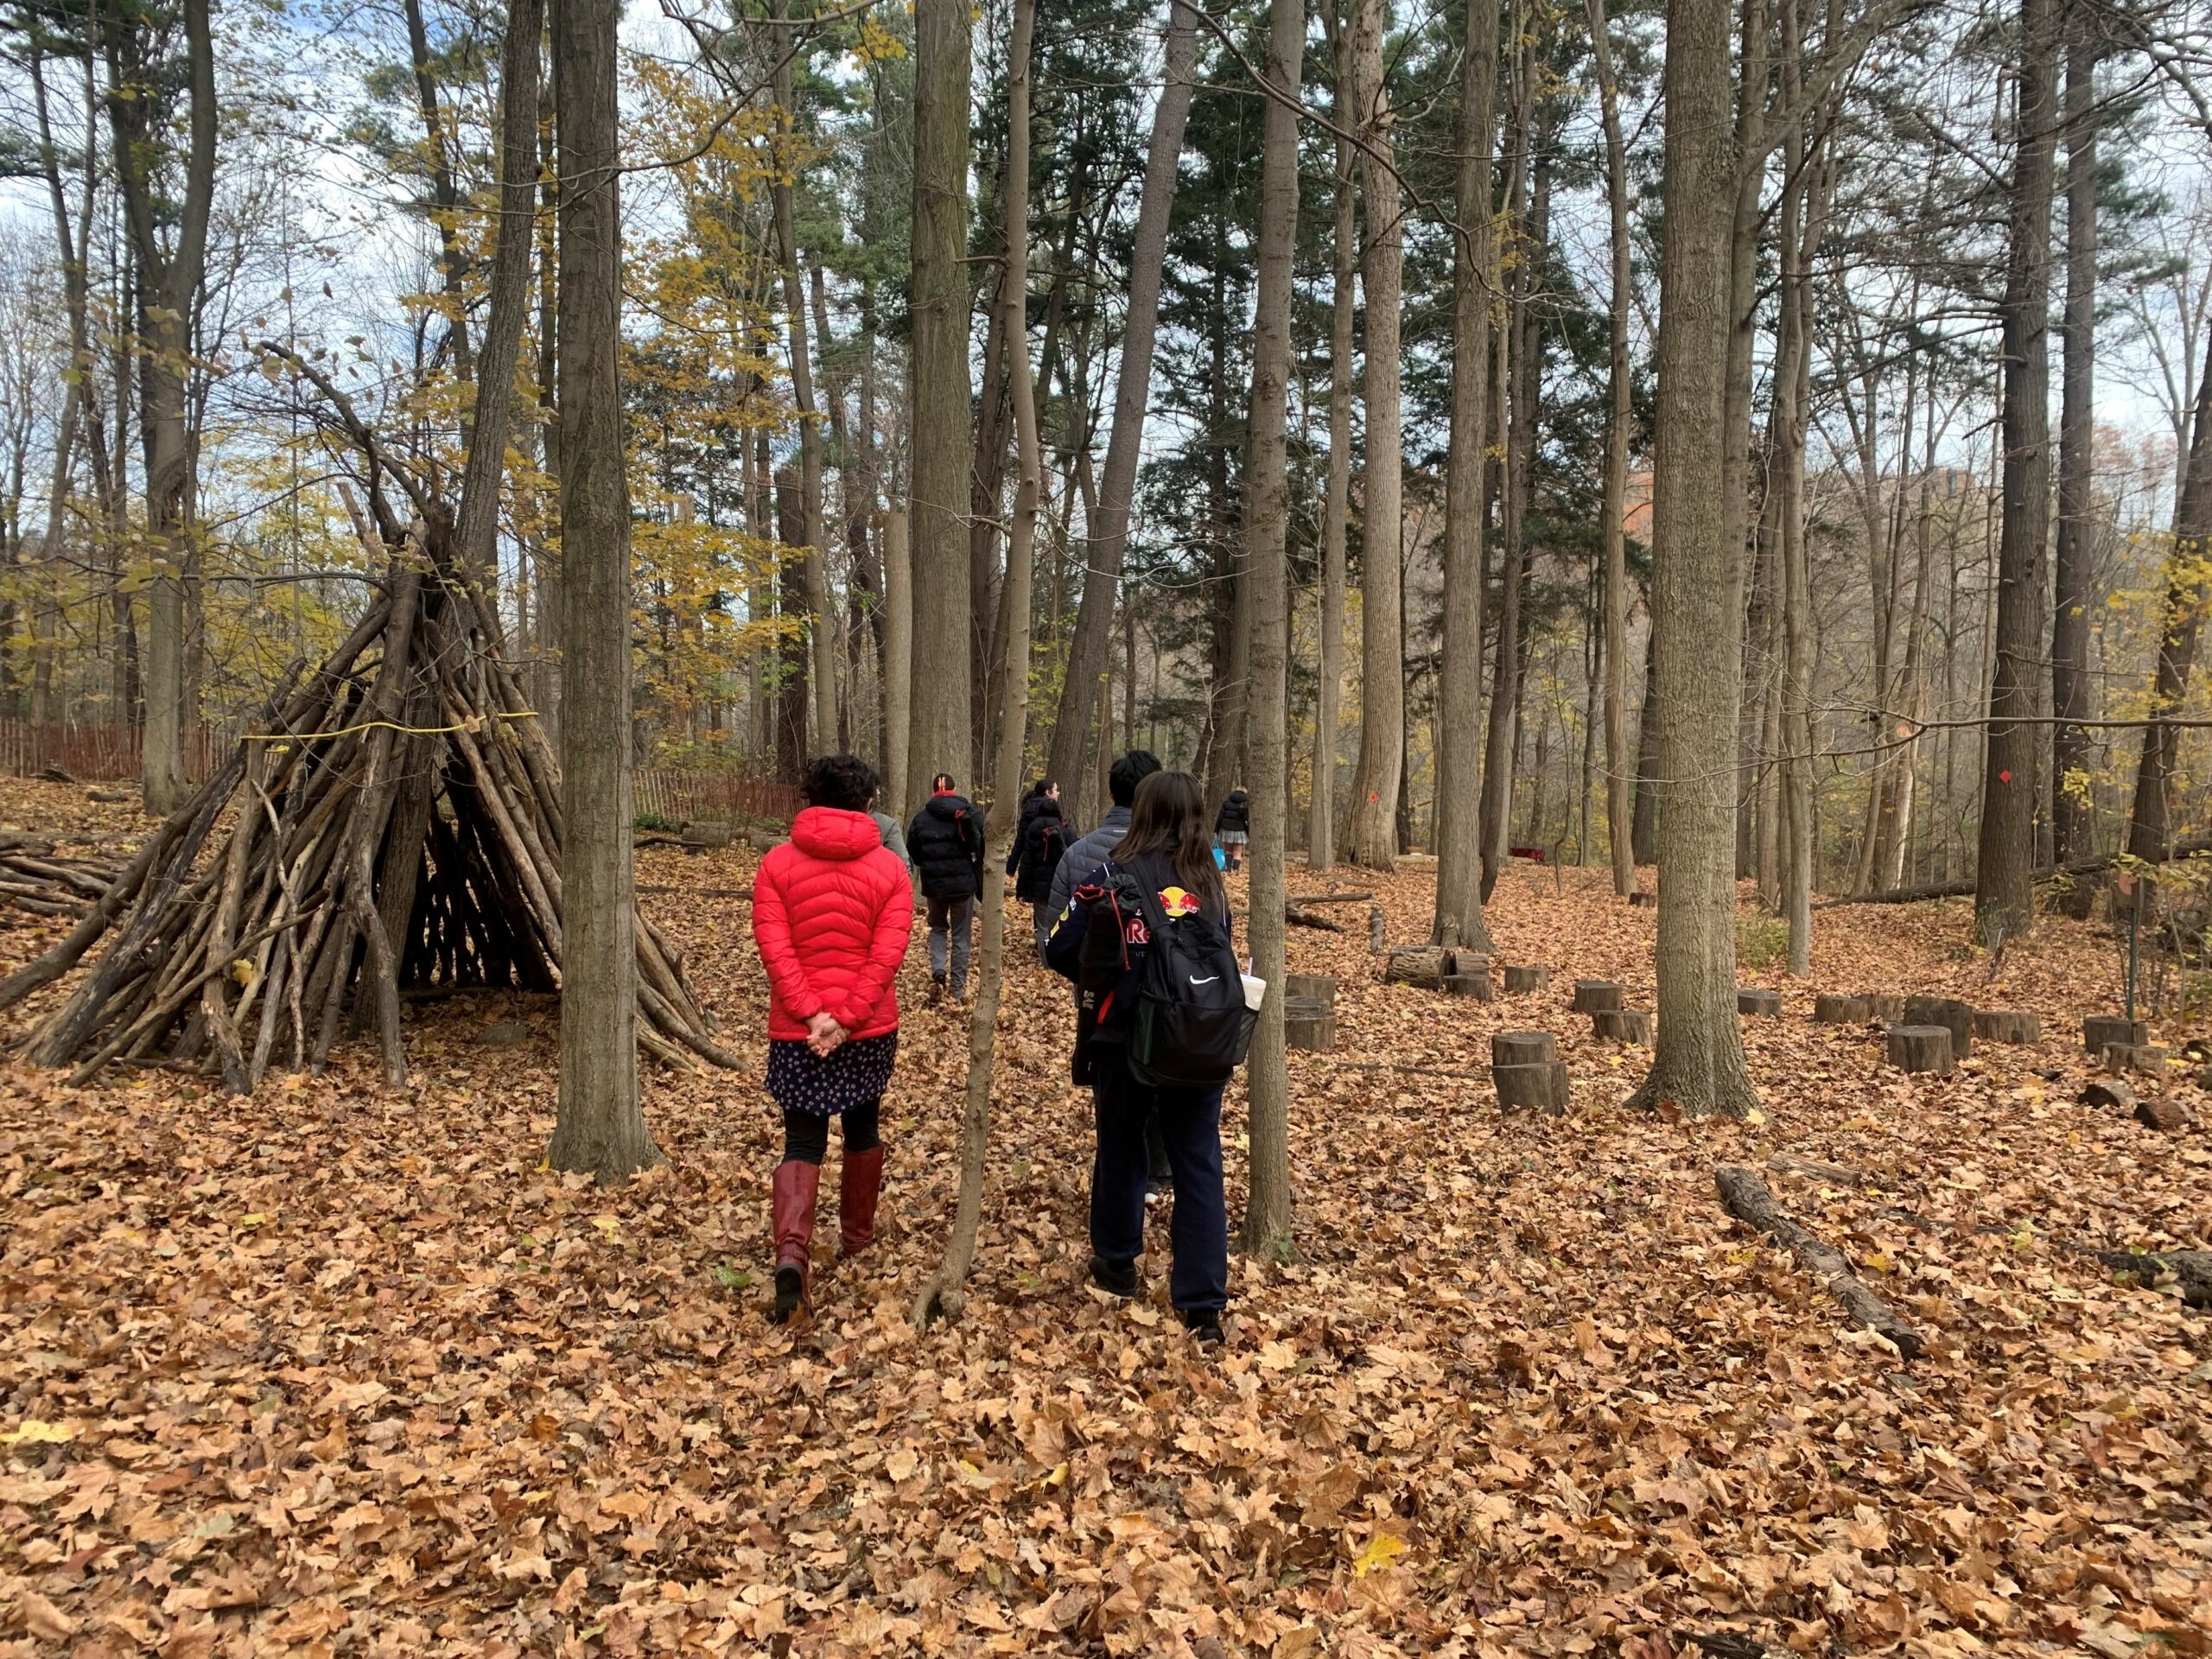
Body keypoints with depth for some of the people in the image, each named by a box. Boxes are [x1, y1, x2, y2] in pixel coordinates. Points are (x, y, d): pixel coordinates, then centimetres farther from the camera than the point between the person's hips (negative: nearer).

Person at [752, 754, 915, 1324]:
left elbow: (773, 946, -12)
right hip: (871, 1027, 1)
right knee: (863, 1126, 21)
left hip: (796, 1029, 0)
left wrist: (813, 1015, -15)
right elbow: (887, 953, -13)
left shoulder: (777, 863, -3)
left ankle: (791, 1251, -15)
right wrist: (845, 1017, -15)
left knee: (802, 1141, 6)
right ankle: (857, 1233, 37)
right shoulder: (888, 867, -4)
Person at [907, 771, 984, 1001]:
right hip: (963, 881, -1)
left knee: (938, 928, 21)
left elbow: (912, 853, 4)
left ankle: (938, 972, -2)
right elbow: (985, 845, -9)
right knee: (962, 935, 9)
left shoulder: (921, 818, -1)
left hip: (934, 883, 2)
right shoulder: (970, 814, -6)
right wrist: (976, 865, 8)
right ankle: (958, 988, 10)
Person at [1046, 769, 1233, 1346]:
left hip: (1125, 1037, -2)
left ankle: (1117, 1263, 36)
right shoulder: (1211, 883, 0)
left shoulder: (1113, 877, -10)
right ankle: (1203, 1301, 5)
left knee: (1121, 1147, 18)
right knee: (1199, 1163, 6)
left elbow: (1061, 950, -8)